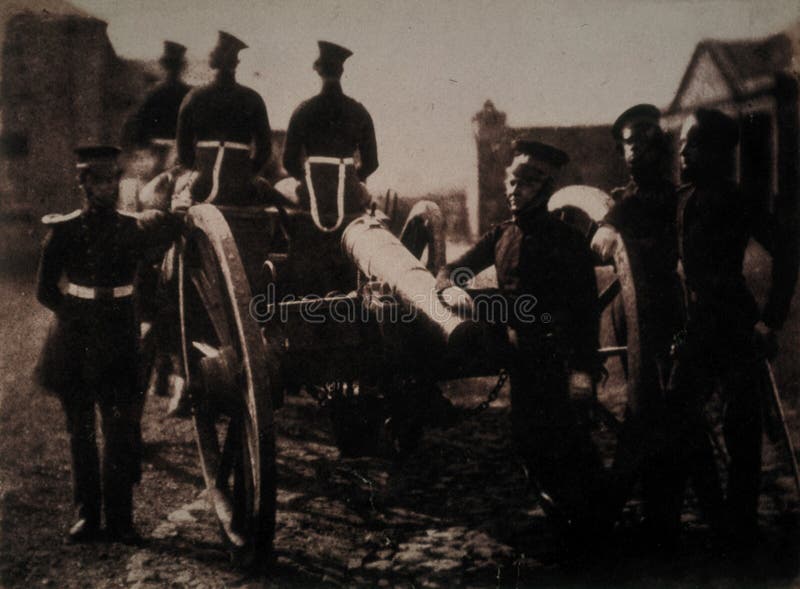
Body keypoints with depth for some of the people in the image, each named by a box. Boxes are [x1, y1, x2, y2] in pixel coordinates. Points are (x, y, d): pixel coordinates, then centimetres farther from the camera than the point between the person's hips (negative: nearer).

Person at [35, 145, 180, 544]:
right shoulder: (63, 231, 0)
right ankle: (87, 516, 20)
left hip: (121, 341, 0)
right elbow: (45, 291, 0)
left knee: (121, 432, 0)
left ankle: (119, 518, 11)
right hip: (75, 340, 0)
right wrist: (80, 316, -9)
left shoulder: (133, 228, 4)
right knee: (80, 432, 9)